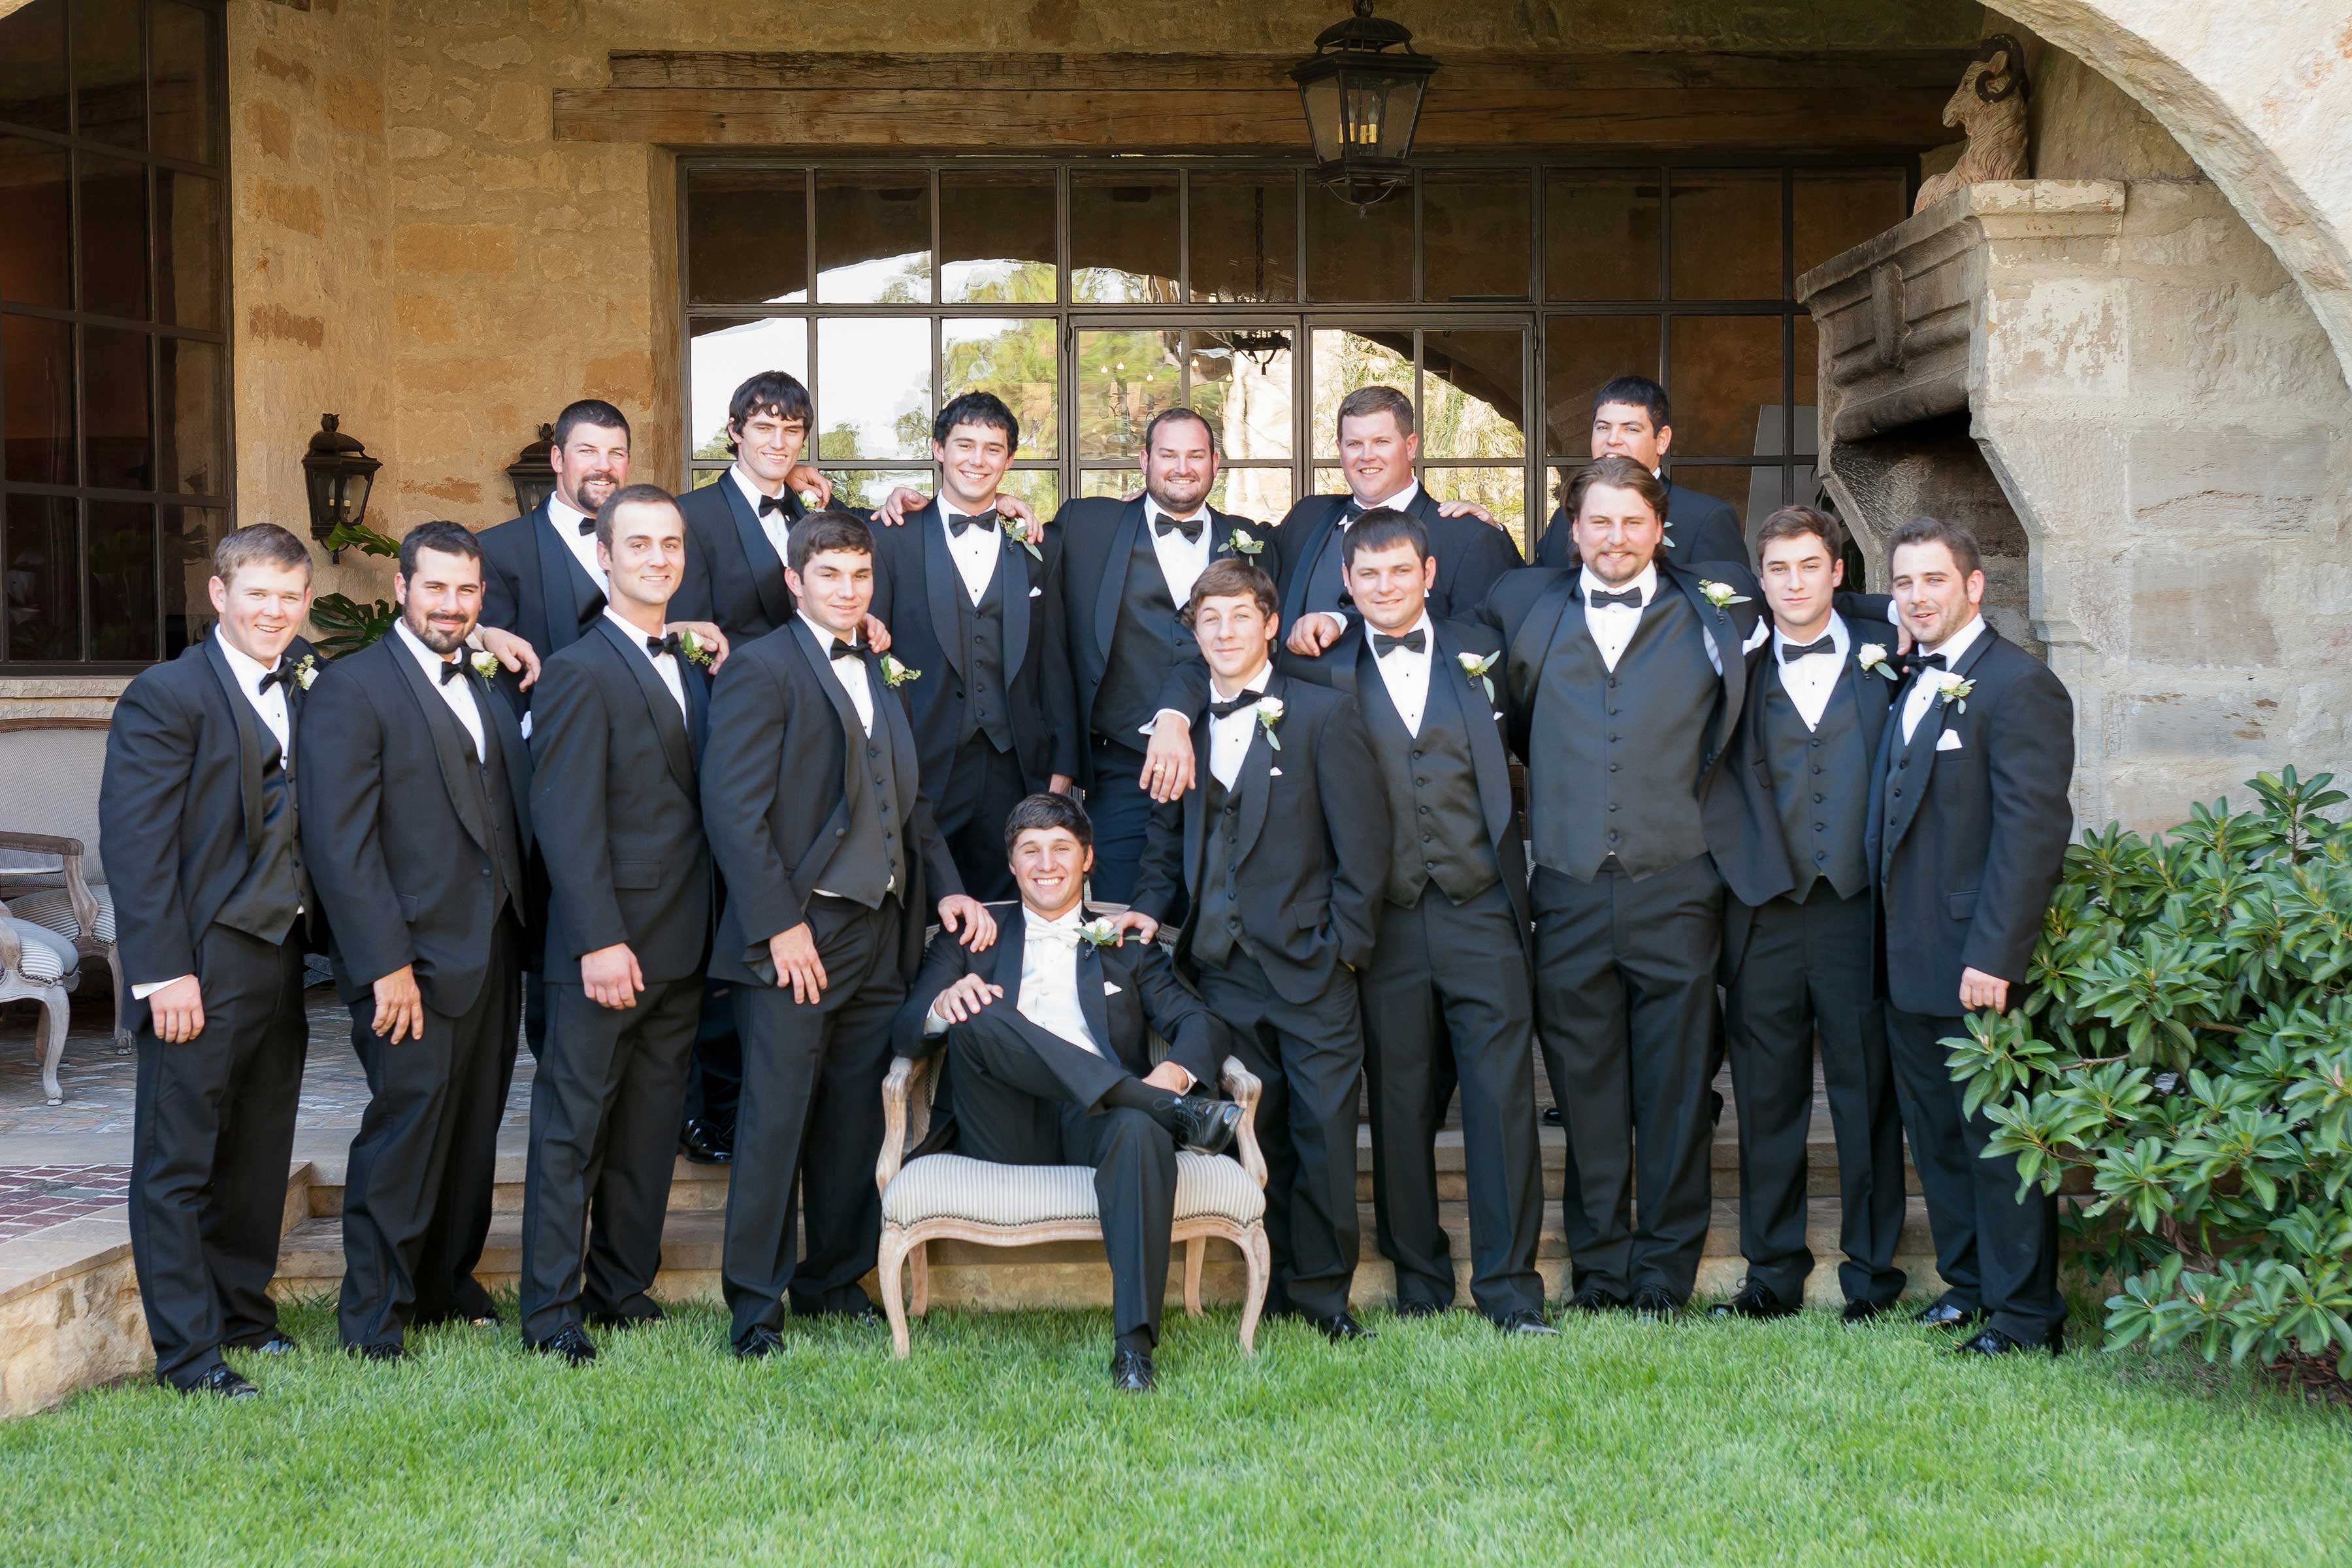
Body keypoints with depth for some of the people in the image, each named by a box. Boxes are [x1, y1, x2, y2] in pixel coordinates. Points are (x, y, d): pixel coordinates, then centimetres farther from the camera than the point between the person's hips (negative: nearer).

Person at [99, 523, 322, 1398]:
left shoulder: (306, 692, 13)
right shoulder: (166, 697, -9)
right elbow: (137, 842, -13)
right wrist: (164, 973, -19)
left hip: (280, 960, 7)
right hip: (201, 967, -7)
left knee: (258, 1157, 16)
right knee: (179, 1162, 0)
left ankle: (243, 1313, 30)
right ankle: (187, 1353, 5)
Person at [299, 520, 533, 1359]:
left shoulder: (487, 691, 16)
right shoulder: (351, 688, -7)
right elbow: (339, 839, -13)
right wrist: (386, 964, -18)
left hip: (492, 950, 7)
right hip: (416, 958, -7)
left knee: (474, 1126, 13)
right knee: (406, 1127, -3)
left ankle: (447, 1282, 27)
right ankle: (375, 1320, 8)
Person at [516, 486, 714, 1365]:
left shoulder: (692, 671, 15)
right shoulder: (580, 672, -9)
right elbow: (569, 820, -15)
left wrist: (709, 931, 7)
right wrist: (600, 941, -20)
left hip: (681, 945, 8)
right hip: (610, 943, -7)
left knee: (651, 1128, 13)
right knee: (573, 1128, -1)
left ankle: (624, 1288, 23)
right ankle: (551, 1308, 6)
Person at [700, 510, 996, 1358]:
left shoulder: (881, 674, 18)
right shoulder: (761, 668, -6)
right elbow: (734, 808, -13)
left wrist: (946, 887, 8)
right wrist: (780, 924, -16)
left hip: (882, 932, 7)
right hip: (797, 936, -7)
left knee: (858, 1119, 10)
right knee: (775, 1120, -1)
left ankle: (834, 1278, 23)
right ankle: (755, 1302, 8)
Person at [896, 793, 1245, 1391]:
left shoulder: (1127, 943, 25)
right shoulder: (973, 936, 23)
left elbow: (1200, 1022, 10)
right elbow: (907, 1032, 10)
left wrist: (1176, 1071, -15)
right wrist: (944, 1005, -16)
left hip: (1097, 1121, 0)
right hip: (1008, 1130, 0)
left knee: (1141, 1131, -37)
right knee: (981, 1016, -30)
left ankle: (1135, 1343, -42)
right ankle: (1175, 1112, -35)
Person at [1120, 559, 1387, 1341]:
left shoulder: (1323, 715, -2)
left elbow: (1362, 842, -4)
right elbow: (1170, 833, 20)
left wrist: (1344, 944, -8)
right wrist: (1149, 906, 3)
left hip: (1308, 968, -3)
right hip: (1221, 968, 3)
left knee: (1323, 1132, -1)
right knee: (1255, 1135, 6)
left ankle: (1321, 1291, 11)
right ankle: (1275, 1285, 17)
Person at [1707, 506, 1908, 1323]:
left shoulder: (1883, 654, 7)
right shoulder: (1740, 670, 10)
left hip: (1857, 909, -1)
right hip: (1763, 915, 2)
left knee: (1866, 1094, 3)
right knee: (1766, 1100, 7)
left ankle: (1871, 1273, 13)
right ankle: (1774, 1272, 17)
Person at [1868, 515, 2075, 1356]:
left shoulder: (2018, 685, -12)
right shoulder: (1912, 685, 15)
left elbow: (2032, 830, -18)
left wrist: (1993, 956, -22)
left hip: (1976, 963, -8)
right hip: (1911, 965, 8)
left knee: (1998, 1139, -1)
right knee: (1936, 1135, 16)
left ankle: (2024, 1317, 8)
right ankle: (1967, 1282, 28)